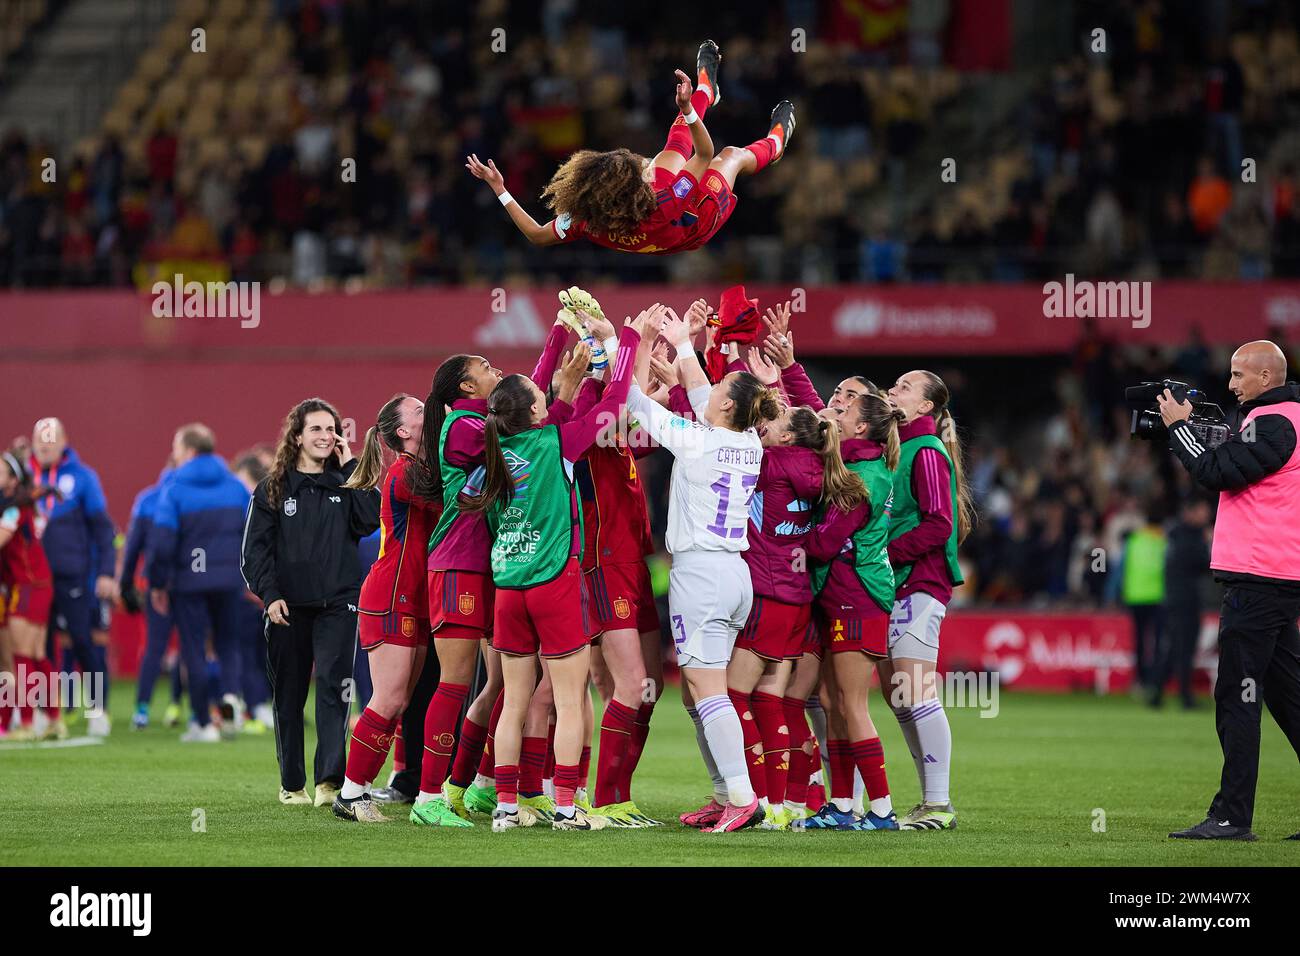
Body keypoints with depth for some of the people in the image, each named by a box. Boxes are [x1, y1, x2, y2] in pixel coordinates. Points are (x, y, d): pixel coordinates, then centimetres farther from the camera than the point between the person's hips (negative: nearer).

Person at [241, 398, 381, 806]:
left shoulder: (345, 481, 8)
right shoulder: (274, 488, 7)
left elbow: (368, 520, -10)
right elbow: (256, 547, 4)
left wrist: (351, 467, -5)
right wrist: (269, 593, -9)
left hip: (337, 603, -1)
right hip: (288, 605, 1)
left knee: (334, 684, -15)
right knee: (288, 695, 6)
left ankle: (331, 780, -22)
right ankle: (292, 784, 15)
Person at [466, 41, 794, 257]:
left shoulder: (586, 222, -45)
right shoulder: (665, 207, -54)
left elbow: (536, 235, -27)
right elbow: (705, 153, -41)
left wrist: (499, 189, -29)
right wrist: (686, 109, -51)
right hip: (694, 230, -4)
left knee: (678, 143, 24)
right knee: (733, 155, 23)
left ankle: (706, 88, 57)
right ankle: (776, 141, 60)